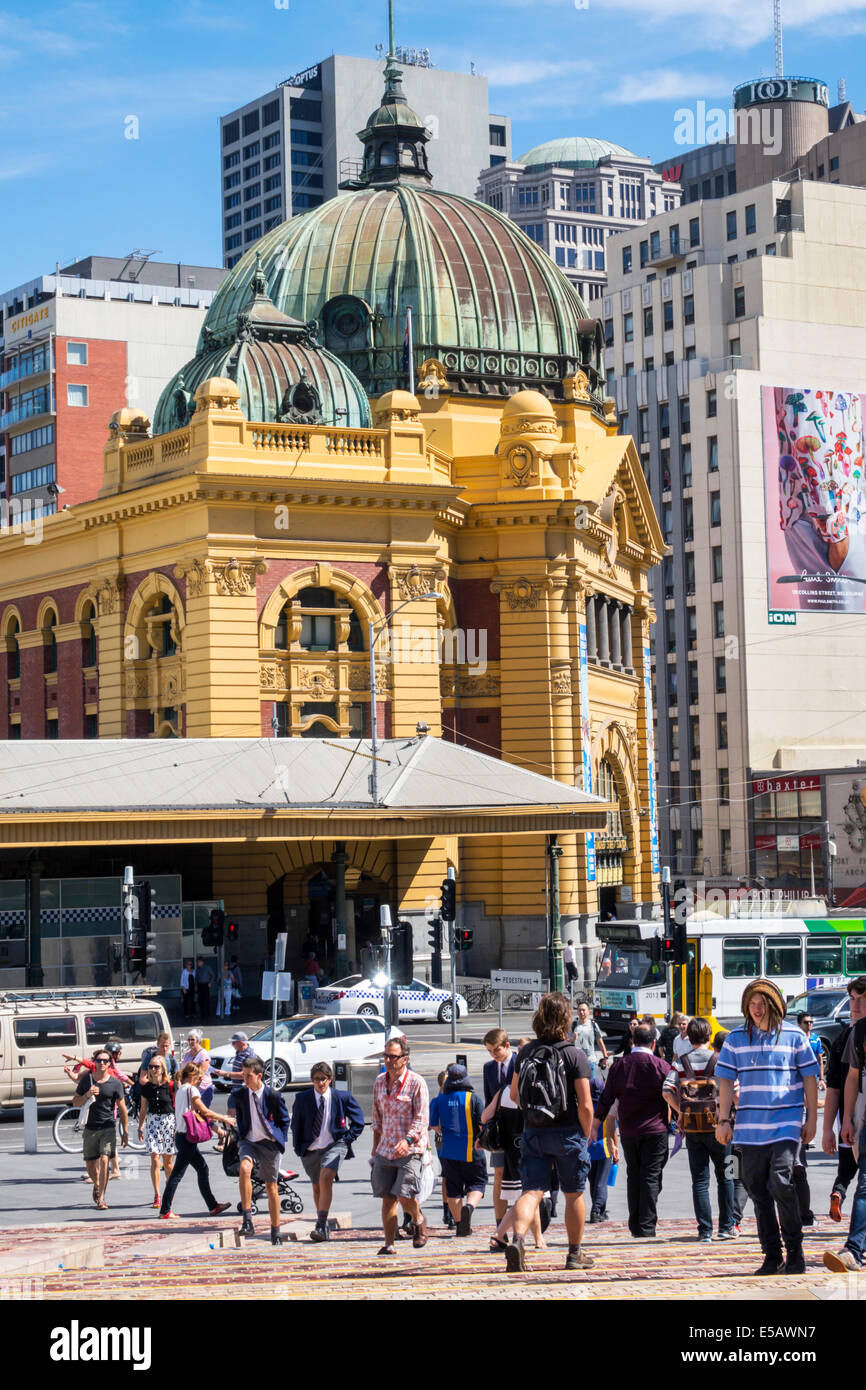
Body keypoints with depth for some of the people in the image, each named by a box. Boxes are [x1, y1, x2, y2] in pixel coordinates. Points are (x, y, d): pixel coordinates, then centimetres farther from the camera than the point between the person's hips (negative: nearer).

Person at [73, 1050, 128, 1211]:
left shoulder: (115, 1083, -2)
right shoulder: (86, 1080, 2)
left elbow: (122, 1109, 5)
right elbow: (75, 1103, 5)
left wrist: (125, 1132, 4)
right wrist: (87, 1095, -14)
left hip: (108, 1128, -2)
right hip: (90, 1128, 2)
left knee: (104, 1160, -17)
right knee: (90, 1164, 11)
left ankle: (101, 1198, -11)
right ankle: (97, 1184, 43)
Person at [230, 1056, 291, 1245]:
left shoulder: (273, 1095, -9)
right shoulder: (240, 1094, -2)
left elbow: (284, 1120, 4)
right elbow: (233, 1102, 20)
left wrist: (280, 1141, -1)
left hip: (269, 1144, -1)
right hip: (249, 1142, 1)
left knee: (271, 1187, 5)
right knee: (244, 1169, -31)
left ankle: (275, 1233, 20)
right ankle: (247, 1220, -32)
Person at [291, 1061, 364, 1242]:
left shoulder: (342, 1097, -4)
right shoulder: (302, 1099, -2)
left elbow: (358, 1119, 8)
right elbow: (296, 1124, 9)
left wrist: (348, 1139, 1)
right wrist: (298, 1148, 6)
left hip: (334, 1145, -3)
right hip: (311, 1149, 3)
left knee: (325, 1179, -24)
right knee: (317, 1187, 13)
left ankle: (321, 1226, -27)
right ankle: (322, 1226, 32)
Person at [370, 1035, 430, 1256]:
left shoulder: (416, 1083, -8)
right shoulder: (379, 1081, 10)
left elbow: (421, 1119, -12)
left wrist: (407, 1140, -25)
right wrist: (375, 1146, 19)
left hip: (410, 1149, -5)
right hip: (385, 1150, 5)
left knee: (404, 1196, -13)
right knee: (387, 1198, 1)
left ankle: (418, 1221, 18)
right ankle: (389, 1243, 6)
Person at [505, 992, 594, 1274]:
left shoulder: (525, 1053, 3)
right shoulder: (575, 1055, -10)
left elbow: (514, 1094, 12)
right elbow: (585, 1105, -14)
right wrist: (586, 1135, 0)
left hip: (532, 1132, 3)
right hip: (568, 1133, -3)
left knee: (531, 1191, 0)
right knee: (574, 1194, 12)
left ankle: (517, 1240, -24)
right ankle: (575, 1255, 22)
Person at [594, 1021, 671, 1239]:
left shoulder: (619, 1066, 4)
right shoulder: (661, 1066, -5)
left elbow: (606, 1099, 6)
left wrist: (595, 1126, 13)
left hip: (627, 1132, 3)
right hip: (655, 1131, -3)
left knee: (633, 1176, 12)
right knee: (651, 1177, -2)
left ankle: (635, 1226, 14)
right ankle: (647, 1227, -7)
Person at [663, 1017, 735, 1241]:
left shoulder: (680, 1062, 1)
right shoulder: (719, 1060, -5)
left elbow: (667, 1092, -8)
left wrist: (683, 1112, 4)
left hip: (691, 1128, 2)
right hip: (717, 1127, -2)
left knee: (699, 1181, 6)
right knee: (724, 1177, 12)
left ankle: (705, 1230, 2)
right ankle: (726, 1227, 12)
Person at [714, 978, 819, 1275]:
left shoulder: (794, 1036, 2)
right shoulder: (736, 1039, 8)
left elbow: (810, 1079, 6)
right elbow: (726, 1081, 10)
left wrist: (812, 1120, 3)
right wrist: (724, 1120, 3)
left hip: (786, 1126, -3)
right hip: (750, 1128, 3)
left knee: (781, 1184, -16)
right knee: (759, 1192, 5)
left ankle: (795, 1252, -2)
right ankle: (772, 1256, 14)